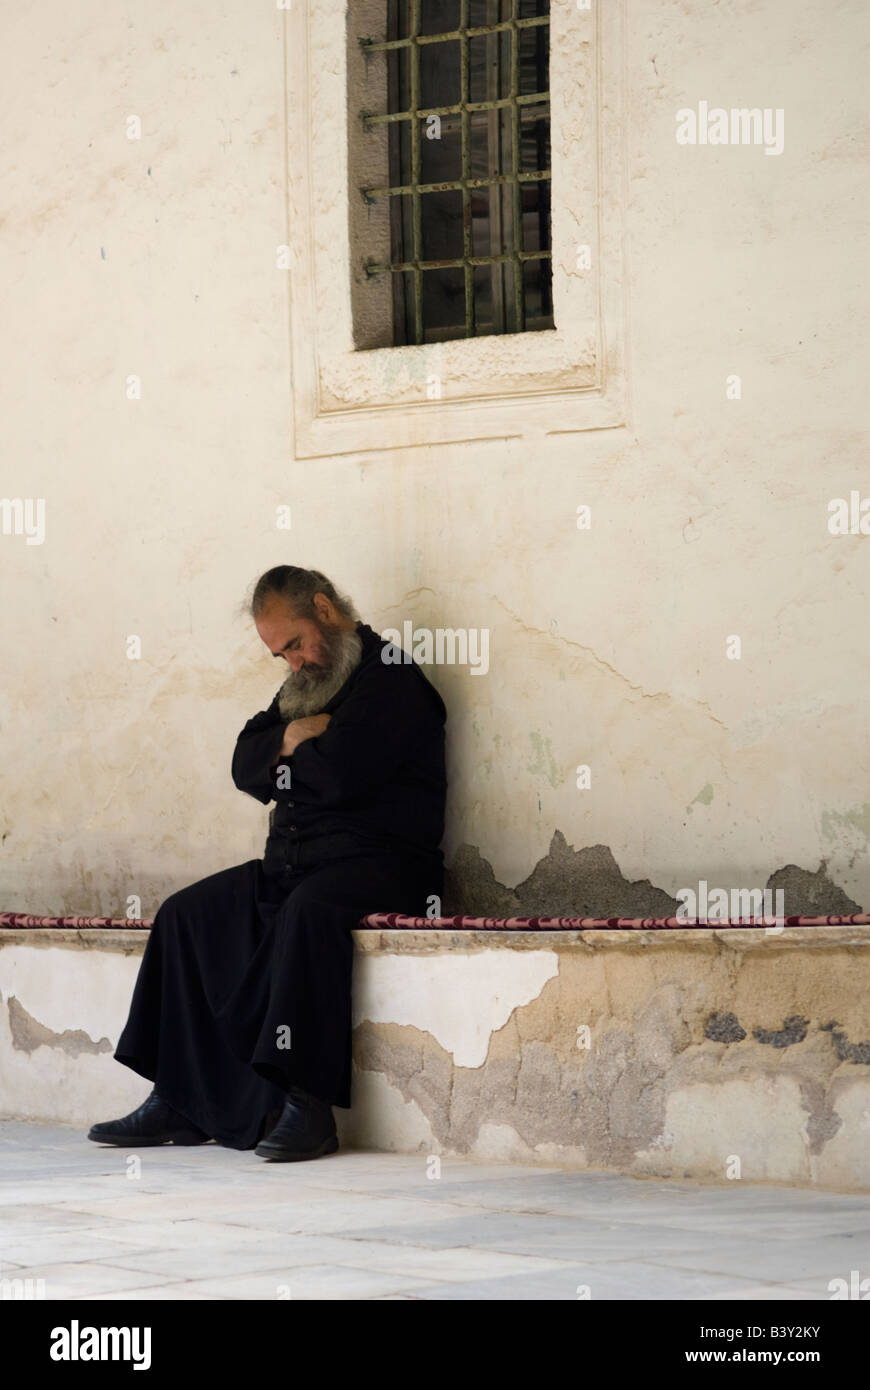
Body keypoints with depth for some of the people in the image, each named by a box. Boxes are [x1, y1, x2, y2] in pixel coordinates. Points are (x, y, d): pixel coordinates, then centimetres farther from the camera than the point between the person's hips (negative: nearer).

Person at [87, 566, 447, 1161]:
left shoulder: (391, 677, -8)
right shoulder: (309, 682, 21)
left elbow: (339, 774, -20)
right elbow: (247, 766, 17)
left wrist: (295, 751, 2)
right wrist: (291, 740, -4)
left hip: (377, 861, -9)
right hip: (293, 861, 9)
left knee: (308, 911, -38)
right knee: (186, 913, -1)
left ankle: (308, 1106, -41)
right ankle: (180, 1105, -5)